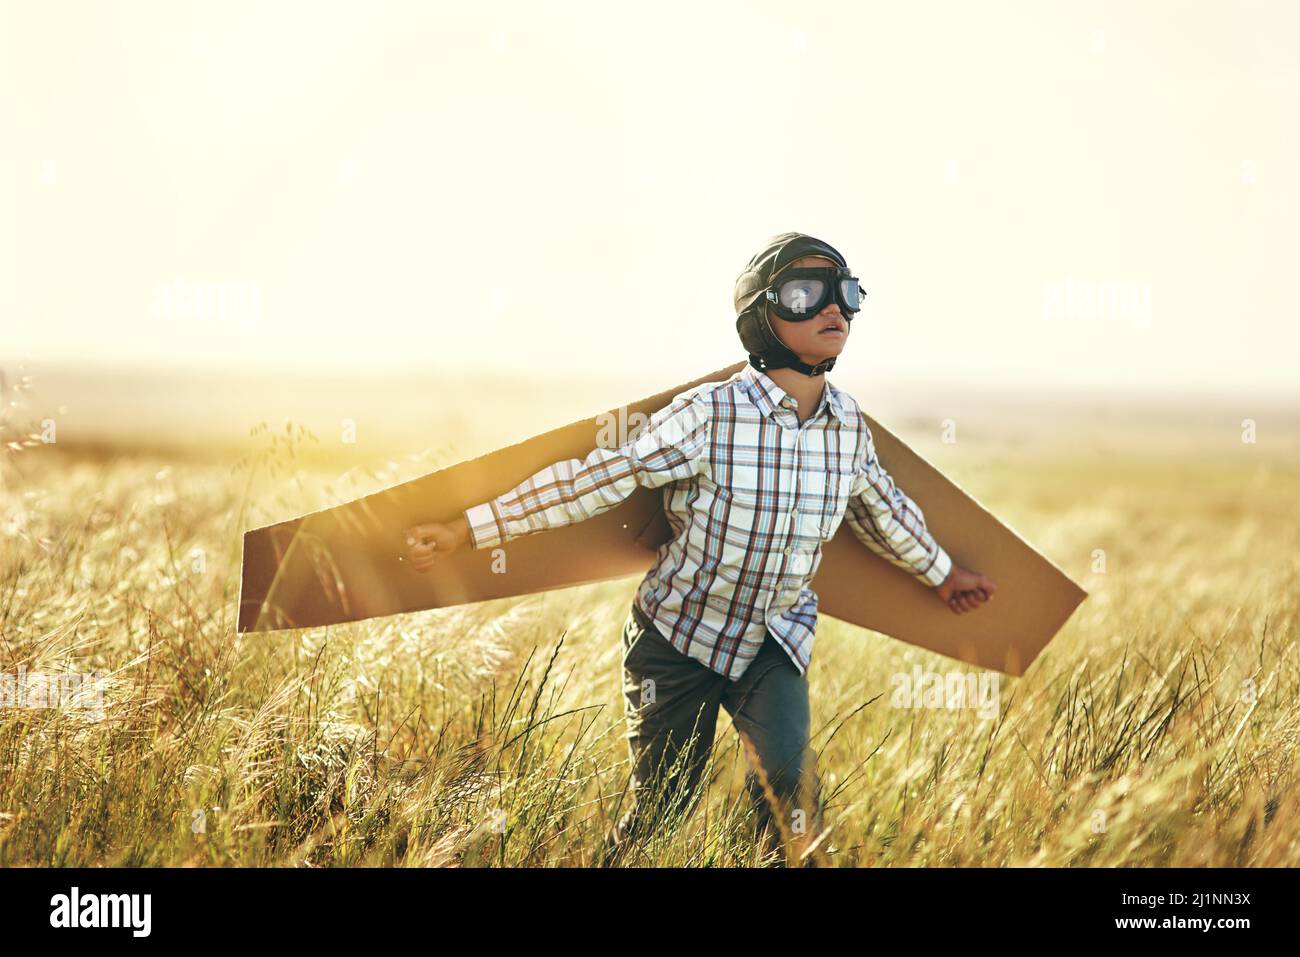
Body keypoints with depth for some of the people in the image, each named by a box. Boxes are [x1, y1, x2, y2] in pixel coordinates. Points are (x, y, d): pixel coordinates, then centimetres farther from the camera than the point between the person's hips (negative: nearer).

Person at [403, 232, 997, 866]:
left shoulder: (848, 424, -5)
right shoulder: (708, 416, -22)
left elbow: (881, 508, 16)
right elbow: (594, 481, -21)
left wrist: (942, 572, 32)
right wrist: (463, 531, -24)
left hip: (775, 638, 3)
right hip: (679, 632, -3)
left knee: (786, 777, -23)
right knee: (660, 813, 5)